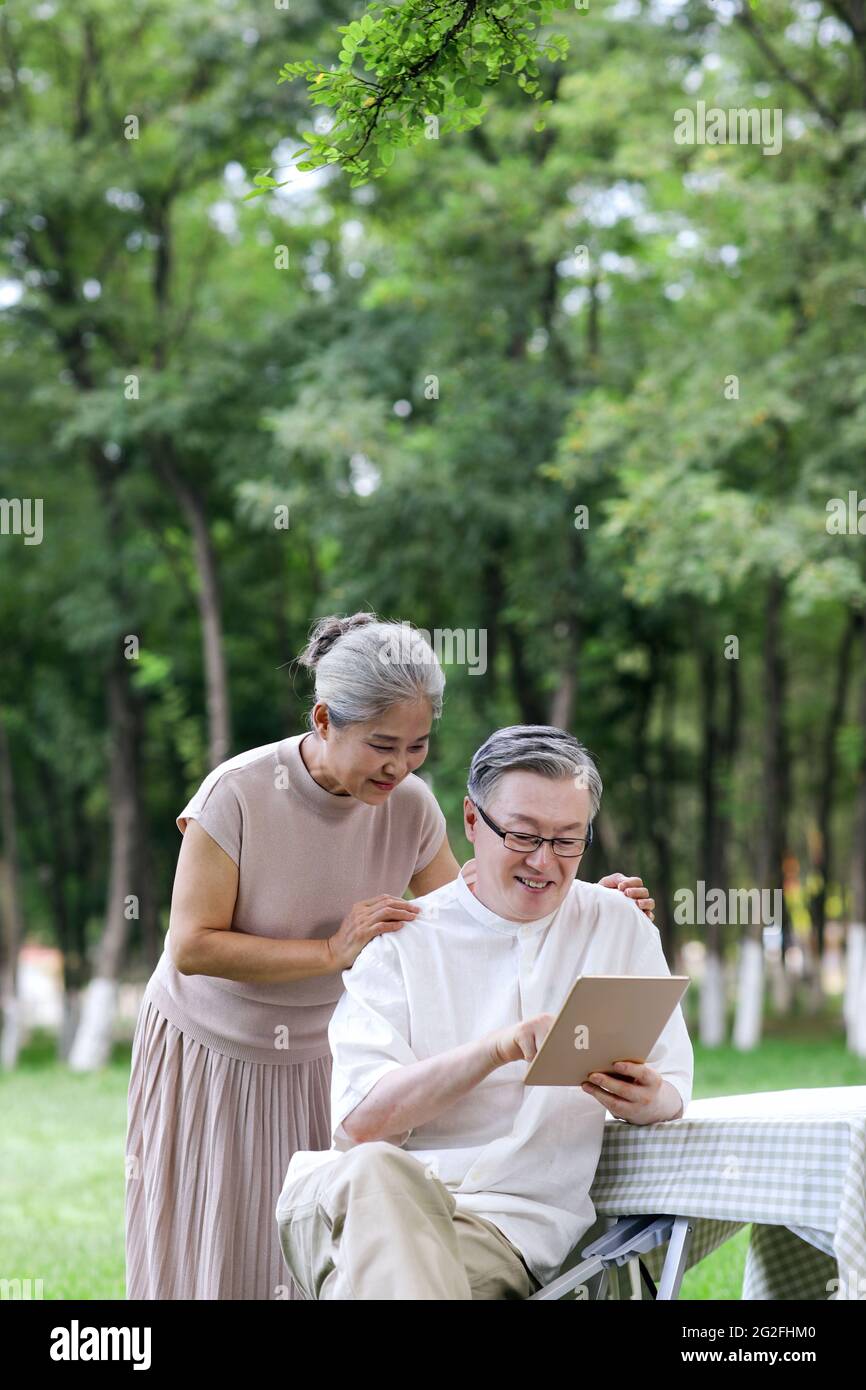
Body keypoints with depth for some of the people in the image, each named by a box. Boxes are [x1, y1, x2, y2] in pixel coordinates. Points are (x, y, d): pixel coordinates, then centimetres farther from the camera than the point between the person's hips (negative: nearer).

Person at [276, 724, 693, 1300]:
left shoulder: (619, 926, 14)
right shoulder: (402, 940, 7)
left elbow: (672, 1090, 13)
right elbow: (359, 1120, -6)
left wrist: (645, 1100, -13)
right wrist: (498, 1048, -21)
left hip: (512, 1224, -1)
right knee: (379, 1169, -38)